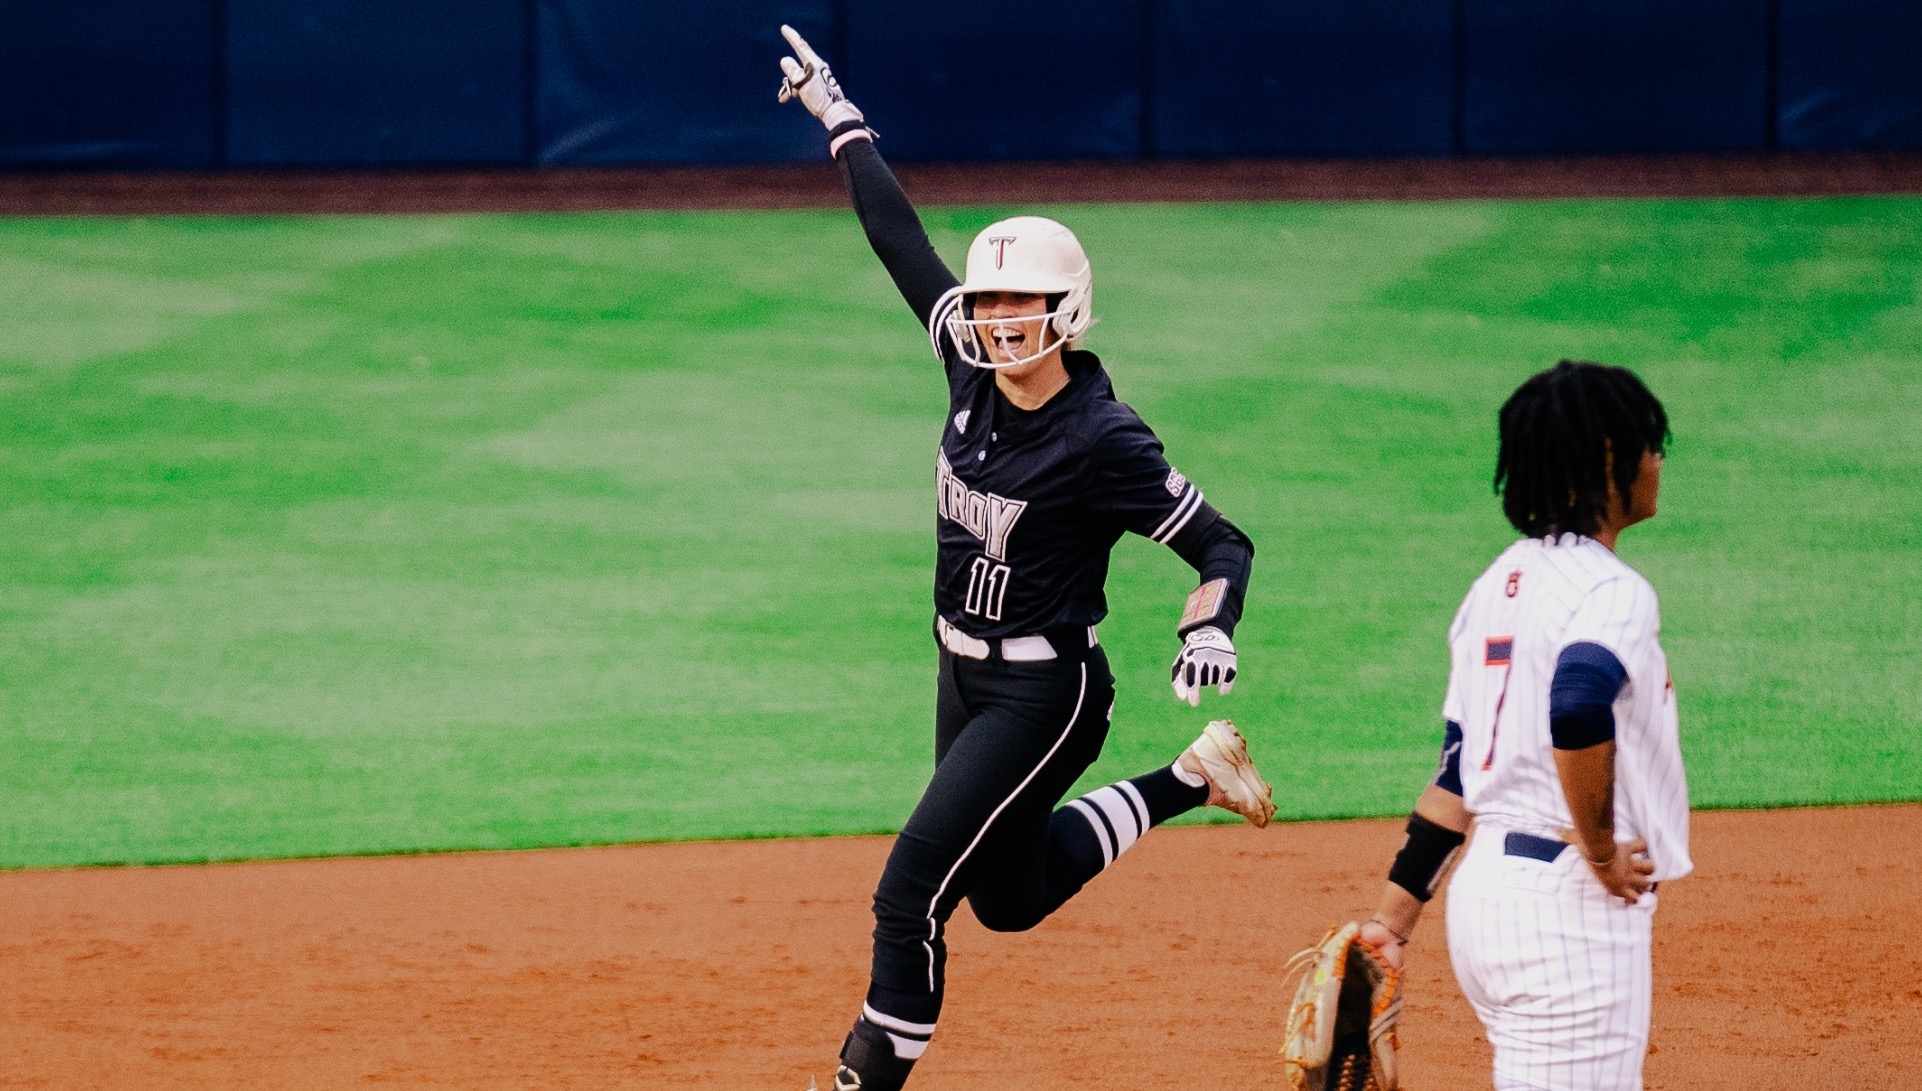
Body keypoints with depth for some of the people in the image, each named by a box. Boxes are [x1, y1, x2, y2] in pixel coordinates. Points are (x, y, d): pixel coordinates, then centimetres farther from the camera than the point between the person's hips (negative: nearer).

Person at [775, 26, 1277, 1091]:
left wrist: (1209, 631, -39)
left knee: (912, 885, -11)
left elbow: (1222, 544, -19)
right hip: (965, 674, 8)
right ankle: (1186, 781, 33)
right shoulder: (972, 371, -5)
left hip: (1045, 692, -8)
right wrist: (838, 116, 10)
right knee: (1008, 895, 21)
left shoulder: (1102, 441, -23)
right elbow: (902, 241, 4)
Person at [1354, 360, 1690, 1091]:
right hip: (1570, 909, -9)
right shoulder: (1612, 592, -12)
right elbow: (1579, 710, -32)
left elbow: (1458, 769, 14)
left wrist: (1395, 914, 12)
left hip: (1482, 889, 9)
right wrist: (1603, 853, -20)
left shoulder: (1498, 586, 14)